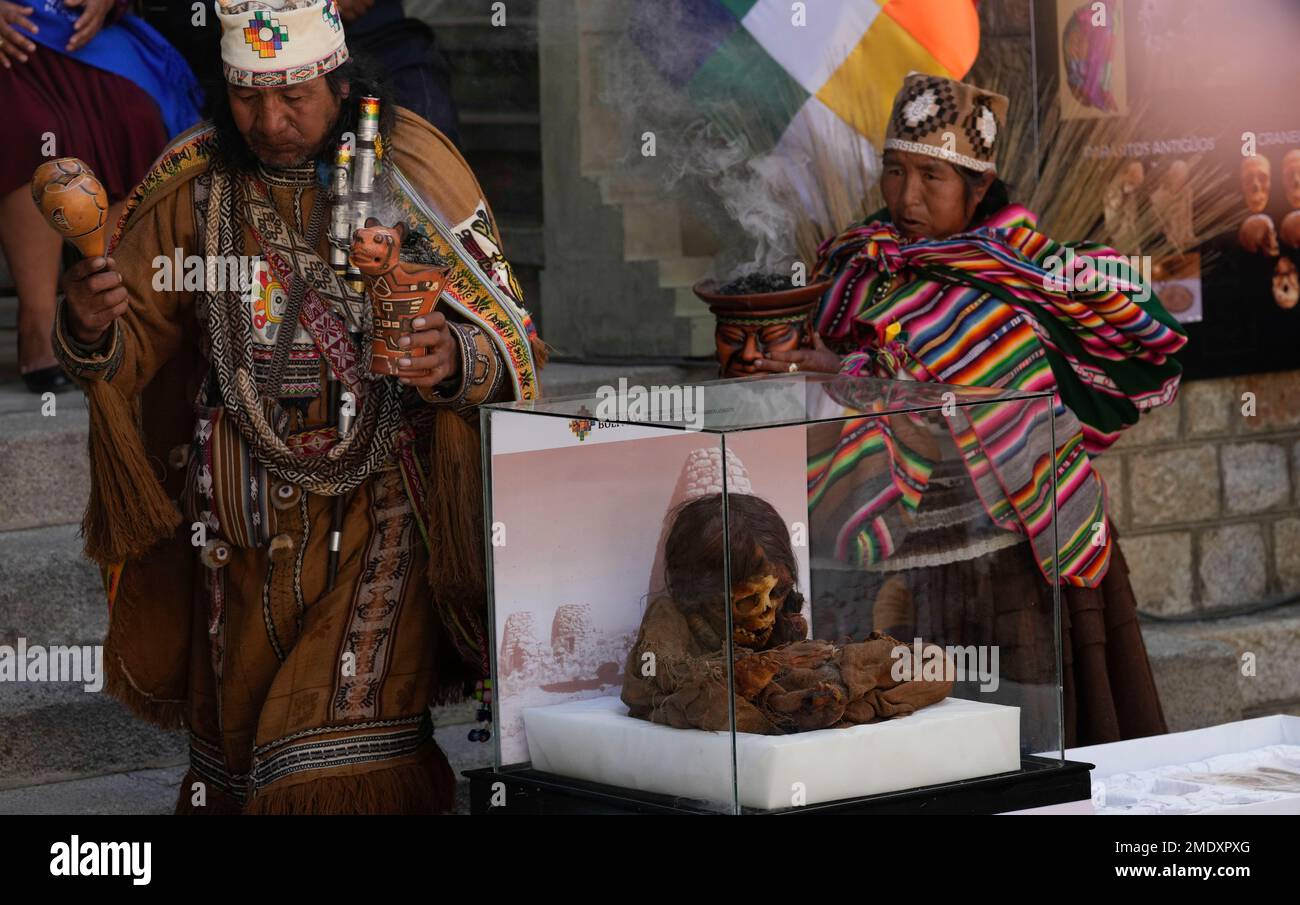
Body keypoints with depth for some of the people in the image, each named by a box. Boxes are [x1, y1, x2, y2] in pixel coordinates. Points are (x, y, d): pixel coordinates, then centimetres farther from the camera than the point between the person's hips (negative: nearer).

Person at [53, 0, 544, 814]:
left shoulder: (412, 167, -6)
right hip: (246, 527, 3)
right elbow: (133, 343, 5)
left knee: (347, 755, -13)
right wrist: (90, 331, -19)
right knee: (236, 736, 12)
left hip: (382, 510, -3)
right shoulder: (196, 183, 1)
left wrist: (453, 359, -29)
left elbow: (511, 341, -6)